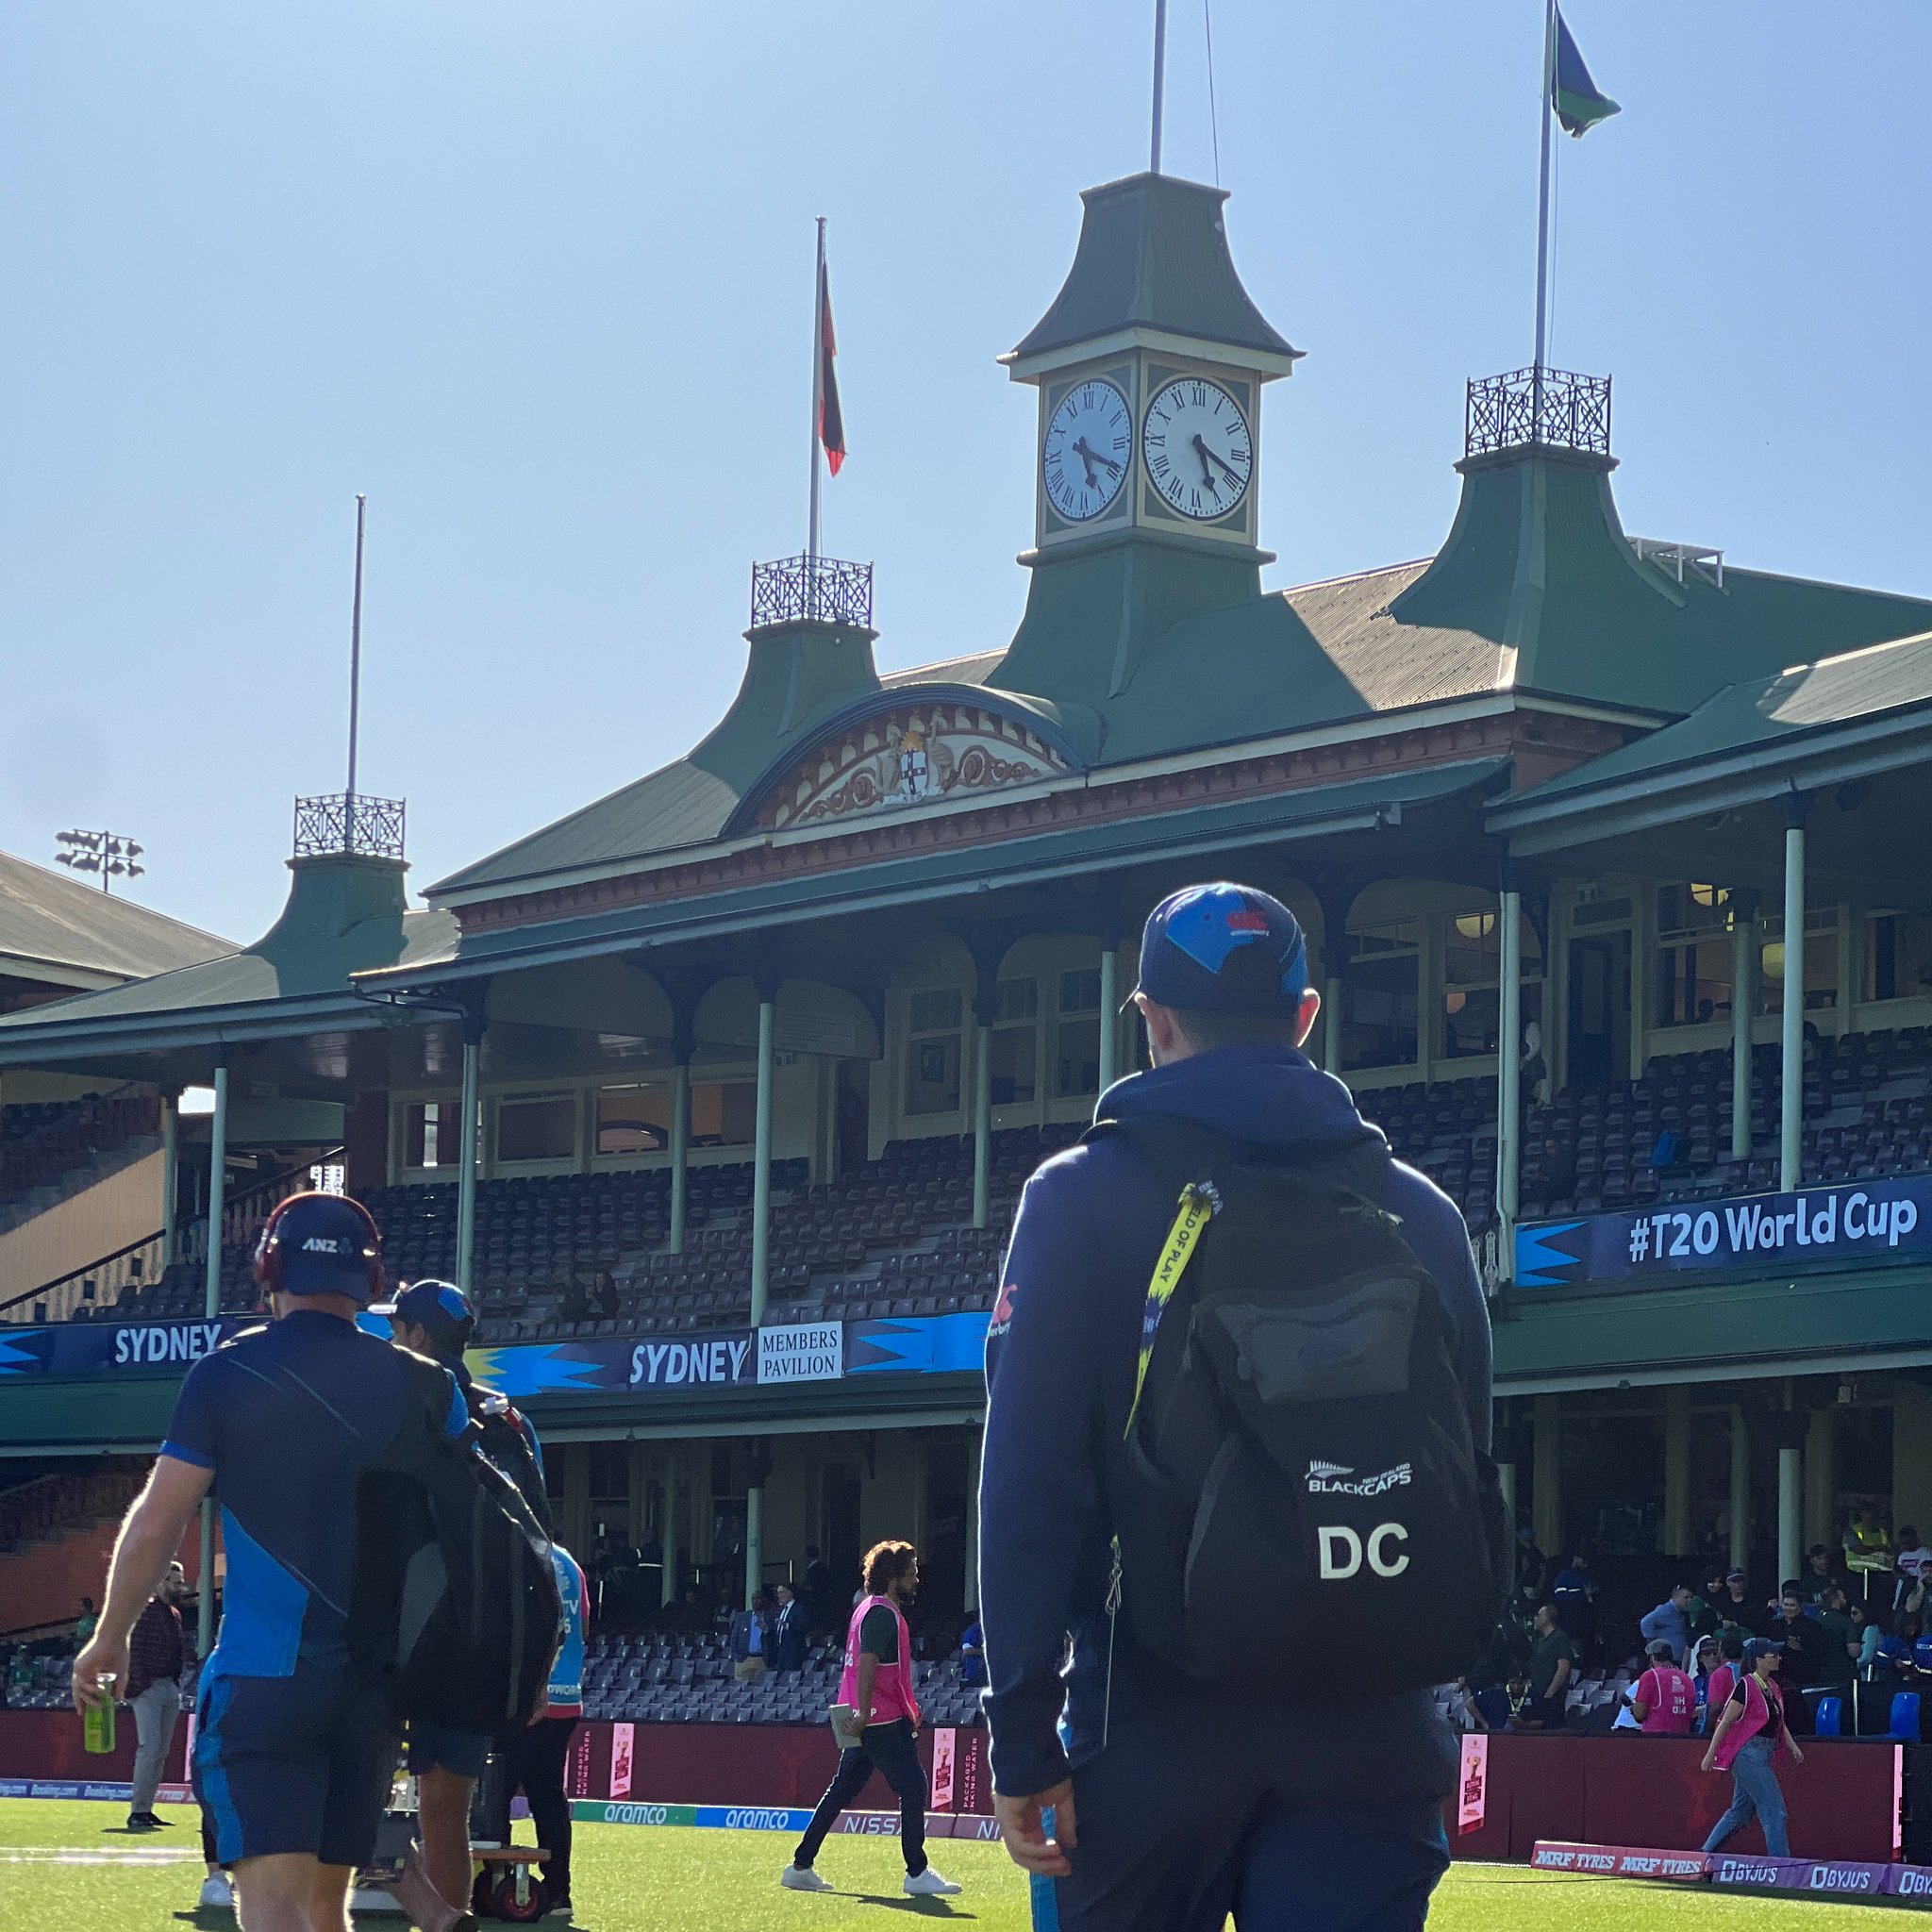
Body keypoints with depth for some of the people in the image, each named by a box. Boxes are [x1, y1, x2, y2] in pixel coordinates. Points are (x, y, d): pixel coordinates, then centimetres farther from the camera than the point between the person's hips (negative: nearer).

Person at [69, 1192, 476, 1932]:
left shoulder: (227, 1373, -4)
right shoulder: (421, 1384, 4)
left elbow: (154, 1526, -2)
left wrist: (109, 1637, 11)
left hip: (263, 1676, -4)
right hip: (374, 1677, 4)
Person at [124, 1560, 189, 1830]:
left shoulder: (175, 1614, 18)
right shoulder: (147, 1610, -7)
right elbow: (135, 1650, -12)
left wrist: (178, 1682, 12)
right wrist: (140, 1684, -18)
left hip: (172, 1688, 9)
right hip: (150, 1687, -9)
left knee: (161, 1752, 7)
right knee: (150, 1747, -15)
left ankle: (145, 1810, 10)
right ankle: (137, 1811, -15)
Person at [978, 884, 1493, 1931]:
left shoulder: (1079, 1197, -1)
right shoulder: (1422, 1215, 9)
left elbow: (1031, 1484, -7)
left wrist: (1023, 1737, -6)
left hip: (1157, 1721, -2)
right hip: (1370, 1729, 2)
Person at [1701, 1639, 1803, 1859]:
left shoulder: (1771, 1686, 13)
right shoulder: (1746, 1686, -13)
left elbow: (1779, 1722, 21)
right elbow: (1726, 1721, -13)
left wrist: (1792, 1746, 6)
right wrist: (1710, 1754, -14)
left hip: (1764, 1756, 9)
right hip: (1748, 1755, -9)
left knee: (1741, 1812, 15)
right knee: (1775, 1812, -10)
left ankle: (1704, 1855, 25)